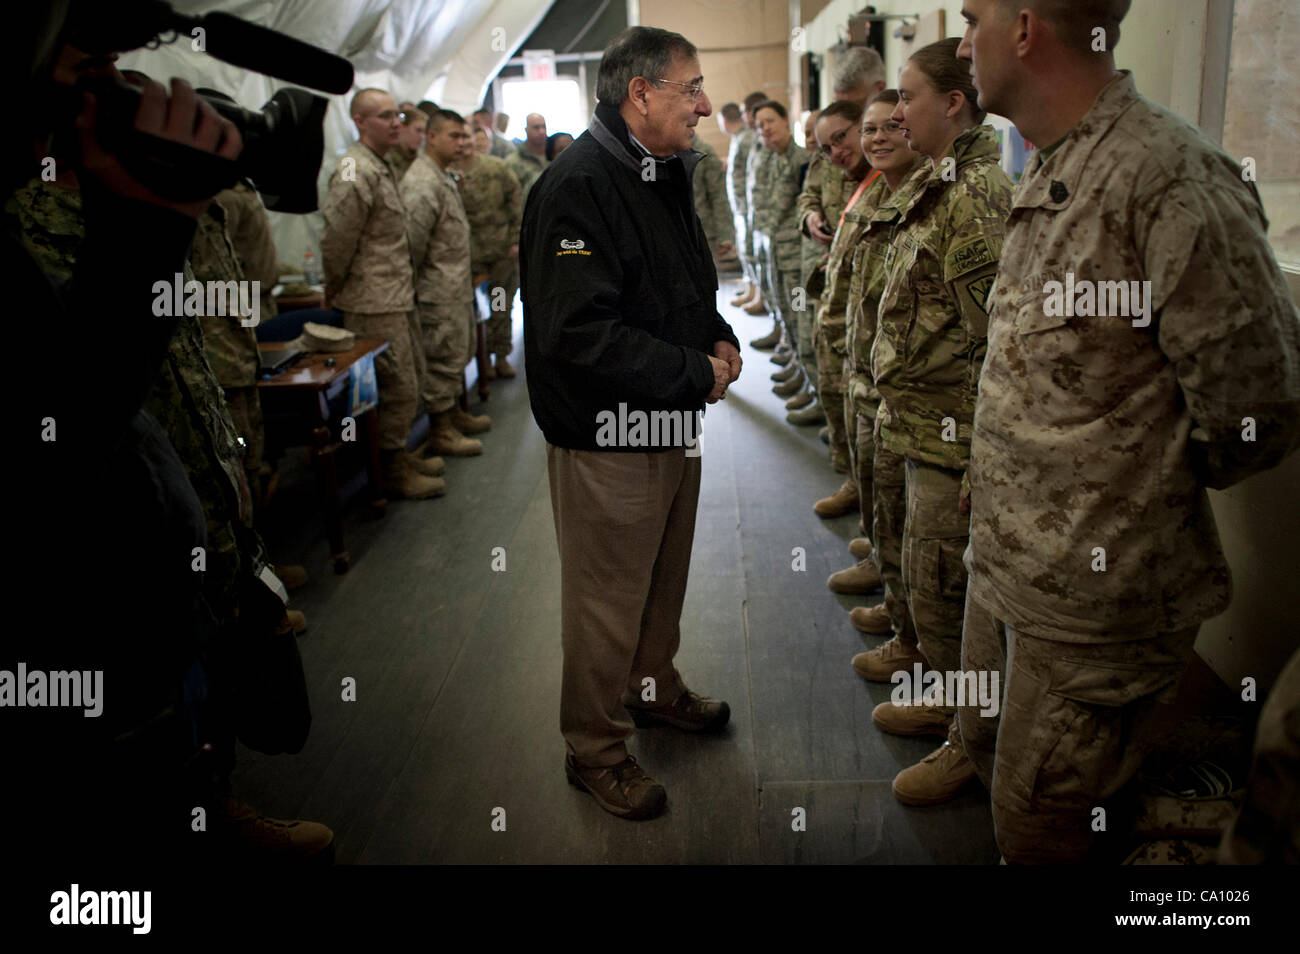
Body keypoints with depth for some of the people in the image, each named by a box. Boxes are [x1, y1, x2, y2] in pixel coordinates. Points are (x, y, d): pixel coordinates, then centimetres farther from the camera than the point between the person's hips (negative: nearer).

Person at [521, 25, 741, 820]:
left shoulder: (668, 176, 11)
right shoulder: (578, 188, -21)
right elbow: (579, 335, -29)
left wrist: (720, 338, 1)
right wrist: (697, 373, -21)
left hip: (674, 425, 9)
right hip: (607, 437, -9)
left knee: (665, 579, 23)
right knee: (607, 602, 5)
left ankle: (656, 689, 46)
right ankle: (596, 749, 24)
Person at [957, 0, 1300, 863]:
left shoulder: (1172, 179, -22)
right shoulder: (1050, 176, 7)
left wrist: (1143, 492, -5)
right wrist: (996, 486, 8)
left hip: (1094, 599, -8)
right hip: (1003, 566, 9)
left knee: (1037, 829, 9)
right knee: (988, 750, 25)